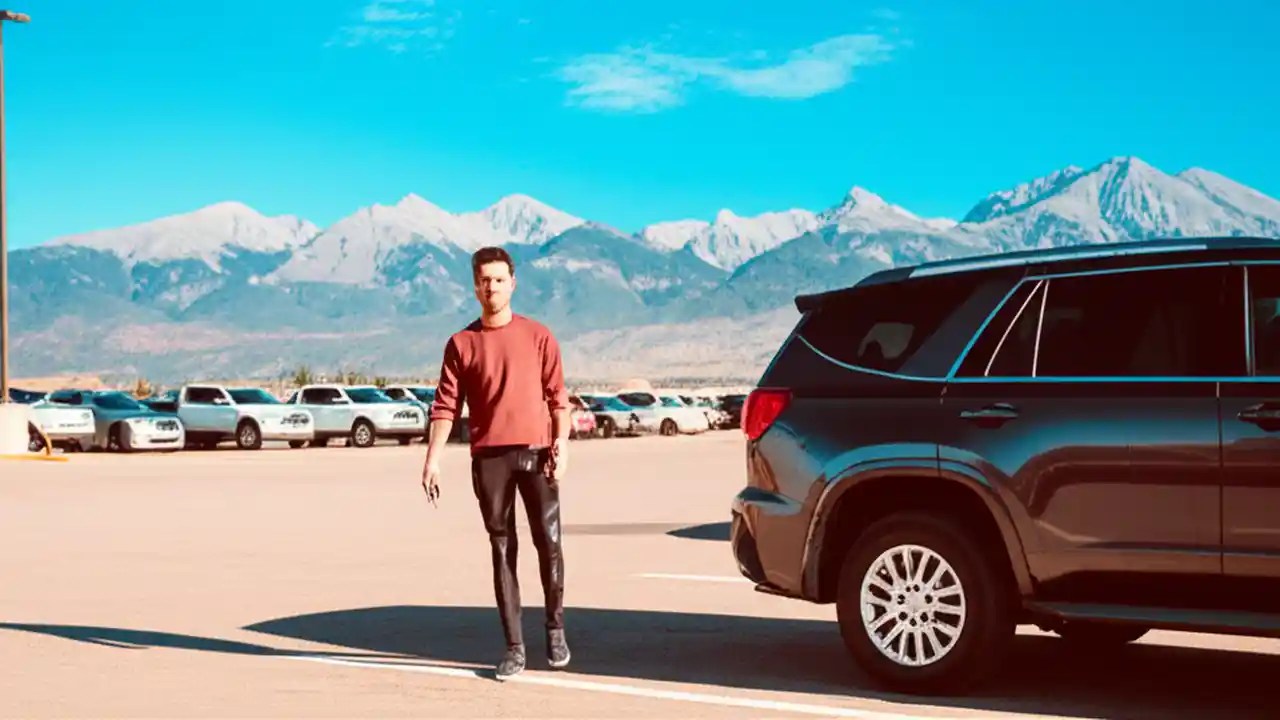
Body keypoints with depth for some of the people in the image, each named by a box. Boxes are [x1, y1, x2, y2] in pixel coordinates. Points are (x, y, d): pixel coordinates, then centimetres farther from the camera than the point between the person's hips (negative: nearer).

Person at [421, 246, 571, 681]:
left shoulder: (538, 336, 7)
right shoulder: (462, 343, 8)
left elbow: (557, 396, 5)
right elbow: (446, 406, 5)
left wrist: (562, 442, -9)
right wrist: (432, 460, -4)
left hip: (536, 453, -1)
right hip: (489, 458, 1)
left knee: (548, 542, -1)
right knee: (502, 550, 3)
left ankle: (555, 628, 20)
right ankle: (514, 648, 7)